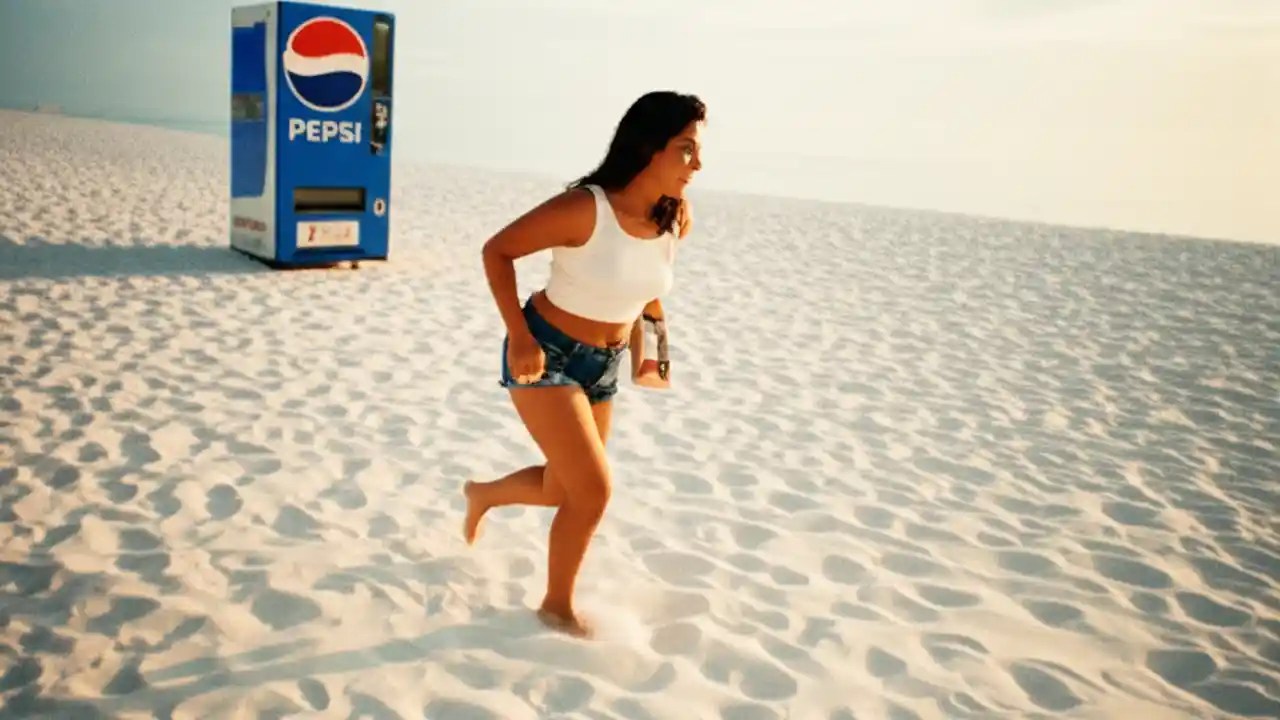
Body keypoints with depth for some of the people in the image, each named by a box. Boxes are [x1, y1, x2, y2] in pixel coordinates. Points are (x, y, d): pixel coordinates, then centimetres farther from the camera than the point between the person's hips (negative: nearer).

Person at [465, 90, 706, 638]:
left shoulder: (678, 219, -9)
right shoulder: (584, 208, -27)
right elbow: (497, 251, -18)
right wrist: (520, 337, -22)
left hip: (602, 365, 7)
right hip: (544, 356, -7)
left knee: (563, 490, 18)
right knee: (594, 489, -11)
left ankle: (482, 495, 50)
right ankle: (557, 604, 14)